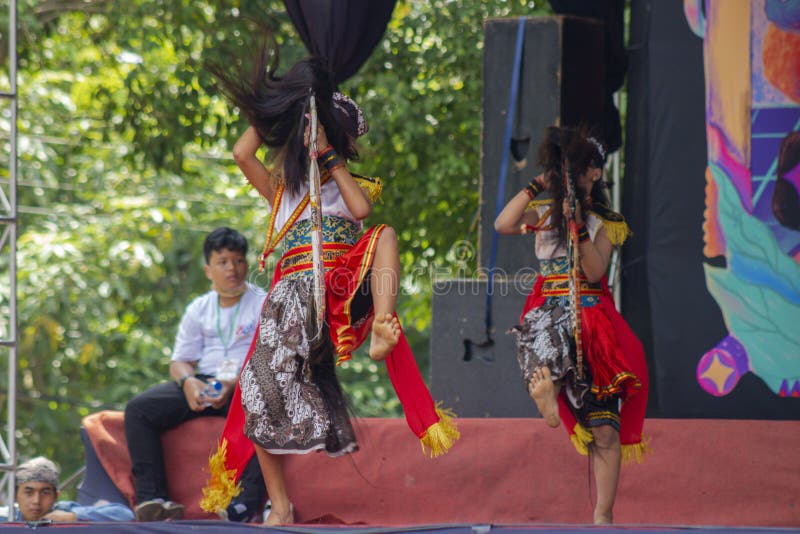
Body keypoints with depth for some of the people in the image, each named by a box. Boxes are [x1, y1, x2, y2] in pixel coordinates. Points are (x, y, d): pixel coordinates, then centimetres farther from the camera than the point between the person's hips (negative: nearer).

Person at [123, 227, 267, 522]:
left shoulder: (263, 304, 5)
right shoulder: (199, 309, 18)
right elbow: (180, 360, 15)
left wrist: (235, 384, -23)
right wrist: (188, 382, -11)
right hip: (203, 384, 4)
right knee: (139, 408, -17)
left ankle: (248, 503, -45)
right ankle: (151, 499, -25)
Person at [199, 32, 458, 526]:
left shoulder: (356, 185, 22)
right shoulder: (282, 188, 26)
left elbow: (361, 208, -2)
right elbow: (243, 154, 11)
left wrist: (331, 158, 5)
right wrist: (270, 107, 19)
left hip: (344, 288, -2)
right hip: (293, 293, 2)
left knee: (386, 236, -30)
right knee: (262, 387, -15)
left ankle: (383, 331, -56)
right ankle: (281, 507, -7)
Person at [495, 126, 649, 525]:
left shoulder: (603, 222, 13)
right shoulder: (545, 212, 13)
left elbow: (595, 272, -3)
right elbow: (503, 224, -7)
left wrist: (579, 227, -13)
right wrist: (537, 186, -5)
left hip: (593, 317, 1)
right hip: (551, 310, -1)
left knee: (605, 428, -7)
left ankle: (603, 515, -6)